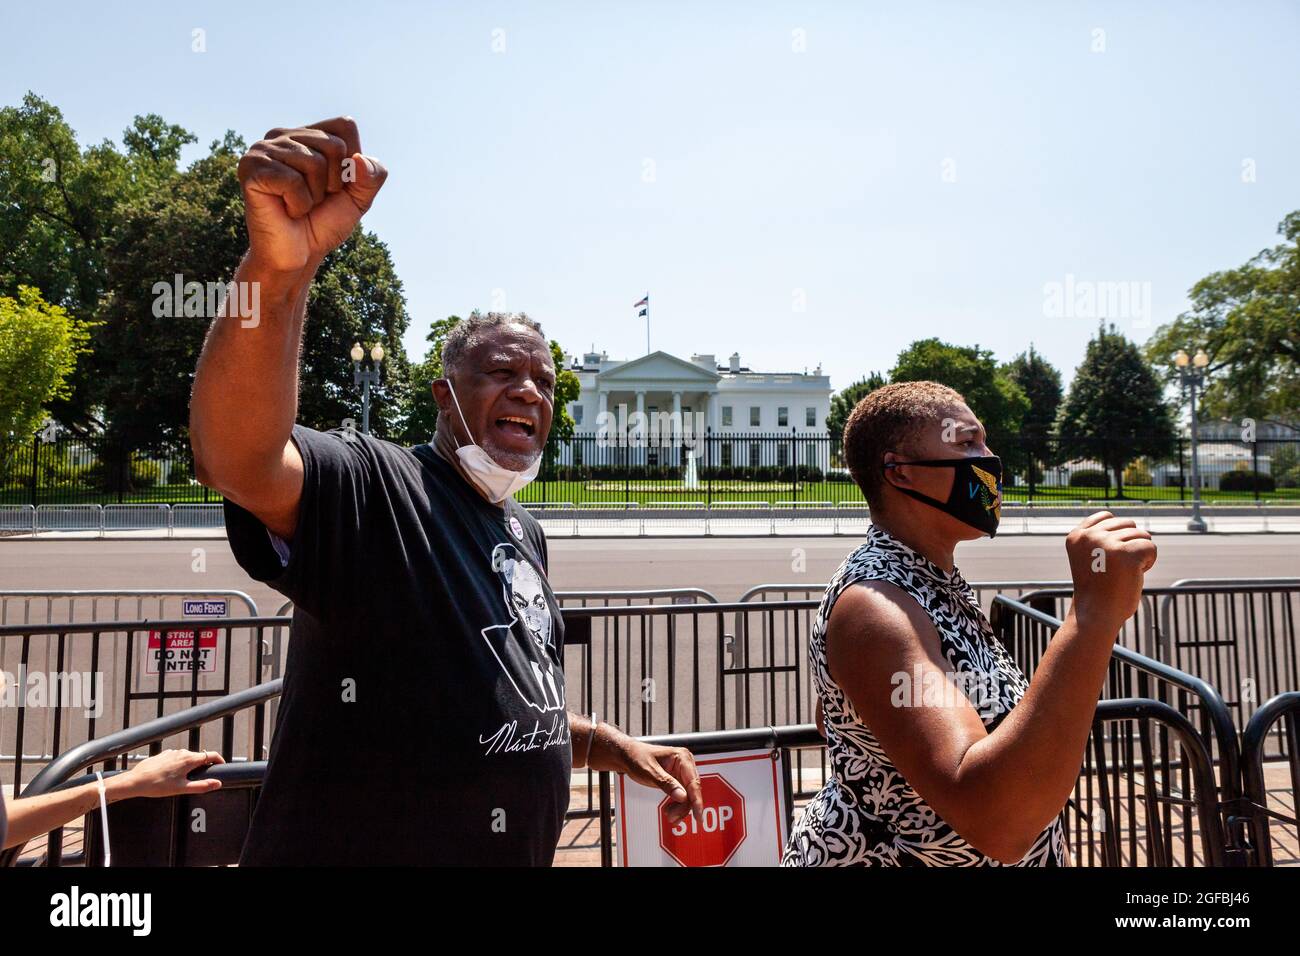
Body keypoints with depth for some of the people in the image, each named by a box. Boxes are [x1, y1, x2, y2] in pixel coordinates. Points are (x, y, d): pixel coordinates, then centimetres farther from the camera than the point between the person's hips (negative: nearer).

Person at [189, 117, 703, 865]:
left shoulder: (525, 534, 6)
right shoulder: (366, 486, -17)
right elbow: (237, 458, -39)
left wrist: (608, 744, 5)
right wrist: (279, 264, -54)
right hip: (352, 848, -7)